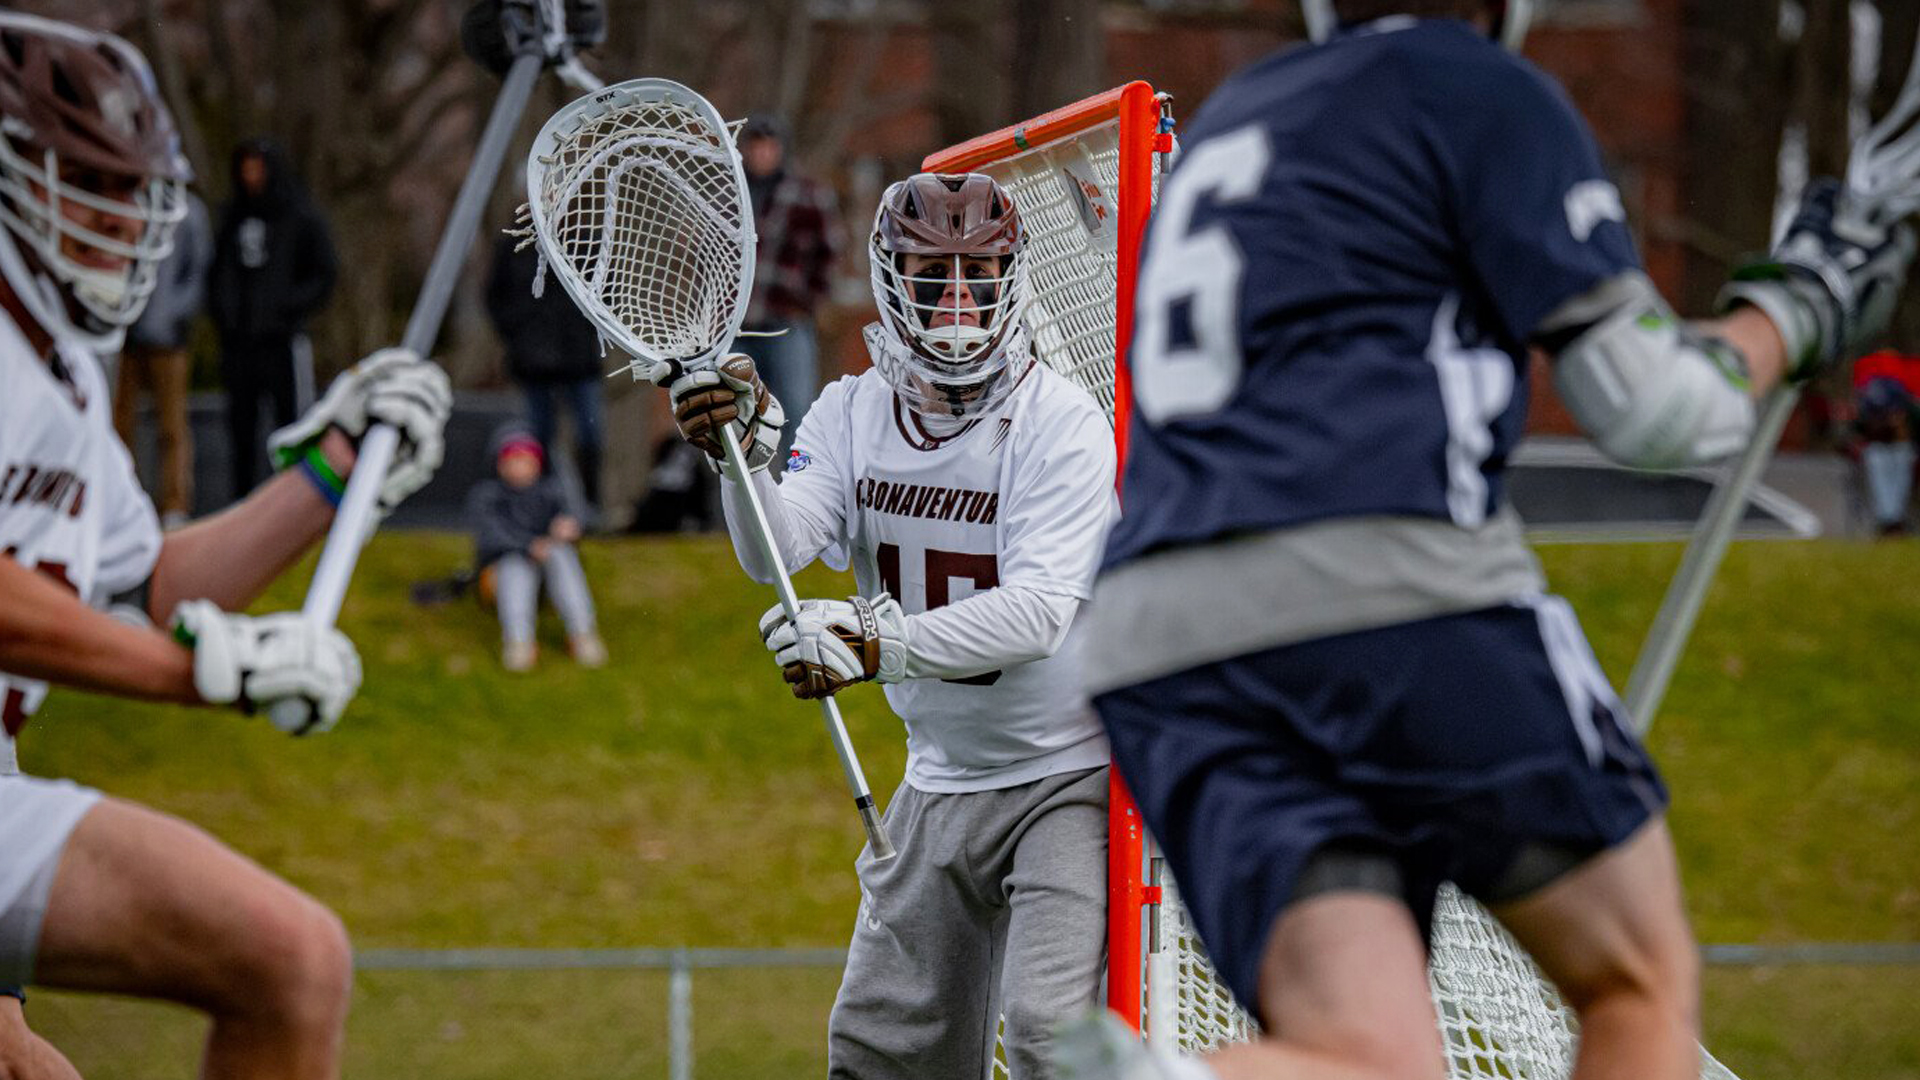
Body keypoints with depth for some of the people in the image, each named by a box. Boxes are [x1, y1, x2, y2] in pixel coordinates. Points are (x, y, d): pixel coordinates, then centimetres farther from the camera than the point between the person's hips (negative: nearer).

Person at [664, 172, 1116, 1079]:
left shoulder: (1063, 424, -17)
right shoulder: (853, 412, 0)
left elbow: (1038, 614, -28)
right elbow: (773, 552, -16)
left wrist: (877, 647, -40)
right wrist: (747, 449, -36)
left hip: (1067, 776, -6)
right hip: (940, 782, 6)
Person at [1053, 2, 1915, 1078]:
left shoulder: (1229, 116, 28)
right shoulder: (1484, 91, 7)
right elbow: (1653, 405, 3)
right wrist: (1797, 305, 21)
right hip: (1392, 584, -5)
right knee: (1645, 989, 12)